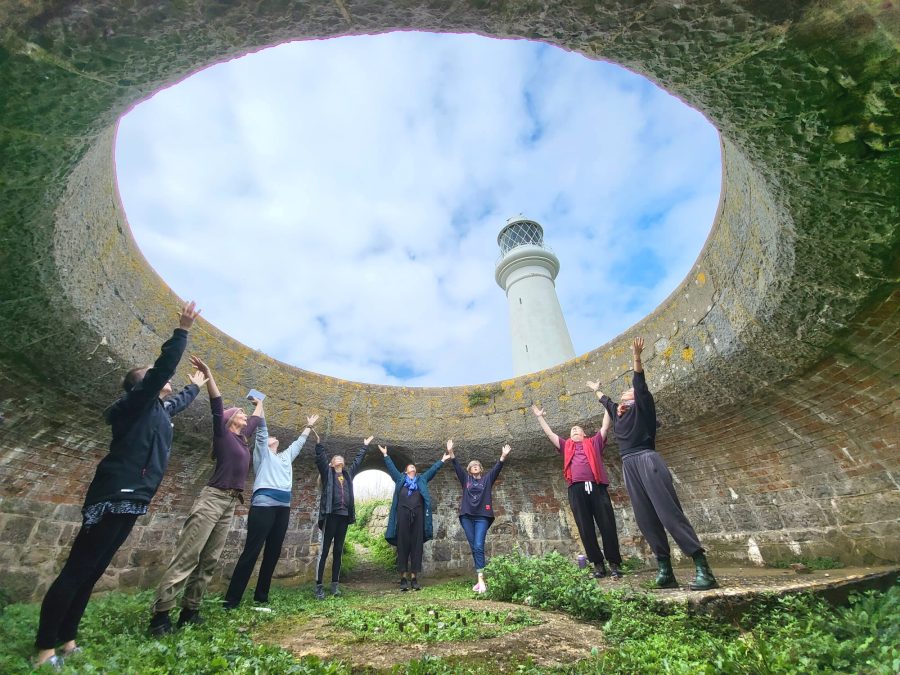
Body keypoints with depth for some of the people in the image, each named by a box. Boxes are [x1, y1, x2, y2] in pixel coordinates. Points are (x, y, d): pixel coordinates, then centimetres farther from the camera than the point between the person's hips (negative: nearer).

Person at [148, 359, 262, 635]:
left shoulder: (242, 437, 17)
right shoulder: (222, 433, 0)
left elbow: (257, 420, 35)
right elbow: (216, 405, -13)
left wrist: (260, 403, 50)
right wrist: (208, 375, -24)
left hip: (230, 504, 7)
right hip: (213, 499, -7)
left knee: (209, 560, 8)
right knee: (187, 557, -7)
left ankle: (189, 610, 14)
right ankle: (160, 614, -1)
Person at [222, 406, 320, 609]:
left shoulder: (286, 456, 25)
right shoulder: (262, 452, 11)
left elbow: (299, 442, 37)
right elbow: (262, 429, 1)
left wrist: (308, 426, 44)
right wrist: (260, 405, -3)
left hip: (283, 508, 6)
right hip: (264, 505, -6)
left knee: (273, 552, 7)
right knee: (251, 551, -7)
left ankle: (261, 595, 16)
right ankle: (231, 598, -1)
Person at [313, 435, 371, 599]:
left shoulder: (348, 473, 17)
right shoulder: (327, 472, 7)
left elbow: (358, 461, 28)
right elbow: (320, 458, -4)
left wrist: (365, 446, 34)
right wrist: (319, 441, -12)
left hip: (344, 516, 5)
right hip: (330, 515, -5)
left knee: (338, 551, 9)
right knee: (324, 550, -3)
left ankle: (334, 584, 16)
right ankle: (319, 586, 3)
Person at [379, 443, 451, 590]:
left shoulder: (422, 479, 20)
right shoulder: (400, 479, 16)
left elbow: (433, 470, 22)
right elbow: (391, 467, 15)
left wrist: (442, 460, 22)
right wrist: (385, 455, 13)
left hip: (418, 514, 1)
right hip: (403, 513, -1)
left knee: (417, 545, 1)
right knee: (403, 545, 0)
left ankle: (414, 578, 7)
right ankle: (403, 578, 5)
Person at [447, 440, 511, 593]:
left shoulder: (487, 478, 12)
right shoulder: (466, 479, 13)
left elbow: (497, 468, -1)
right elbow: (457, 467, 2)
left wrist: (503, 456, -17)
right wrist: (451, 452, -11)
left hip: (482, 516, -2)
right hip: (467, 516, 2)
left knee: (479, 547, -11)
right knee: (474, 548, 5)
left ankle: (481, 580, -13)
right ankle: (481, 578, 14)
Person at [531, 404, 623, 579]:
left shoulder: (594, 442, 20)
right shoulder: (566, 446, 23)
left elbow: (605, 427, 16)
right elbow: (549, 433, 26)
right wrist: (539, 417, 28)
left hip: (597, 486, -1)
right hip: (576, 489, 2)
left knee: (607, 525, -1)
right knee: (586, 529, 1)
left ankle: (615, 563, 8)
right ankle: (598, 564, 10)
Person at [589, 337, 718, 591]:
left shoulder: (641, 405, 5)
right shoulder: (618, 412, 22)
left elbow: (640, 385, -11)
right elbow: (606, 401, 41)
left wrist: (636, 357, -22)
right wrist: (597, 390, 59)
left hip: (647, 461, -7)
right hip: (629, 466, 7)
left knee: (670, 512, -12)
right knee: (646, 518, 2)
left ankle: (702, 567, -9)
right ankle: (665, 569, 5)